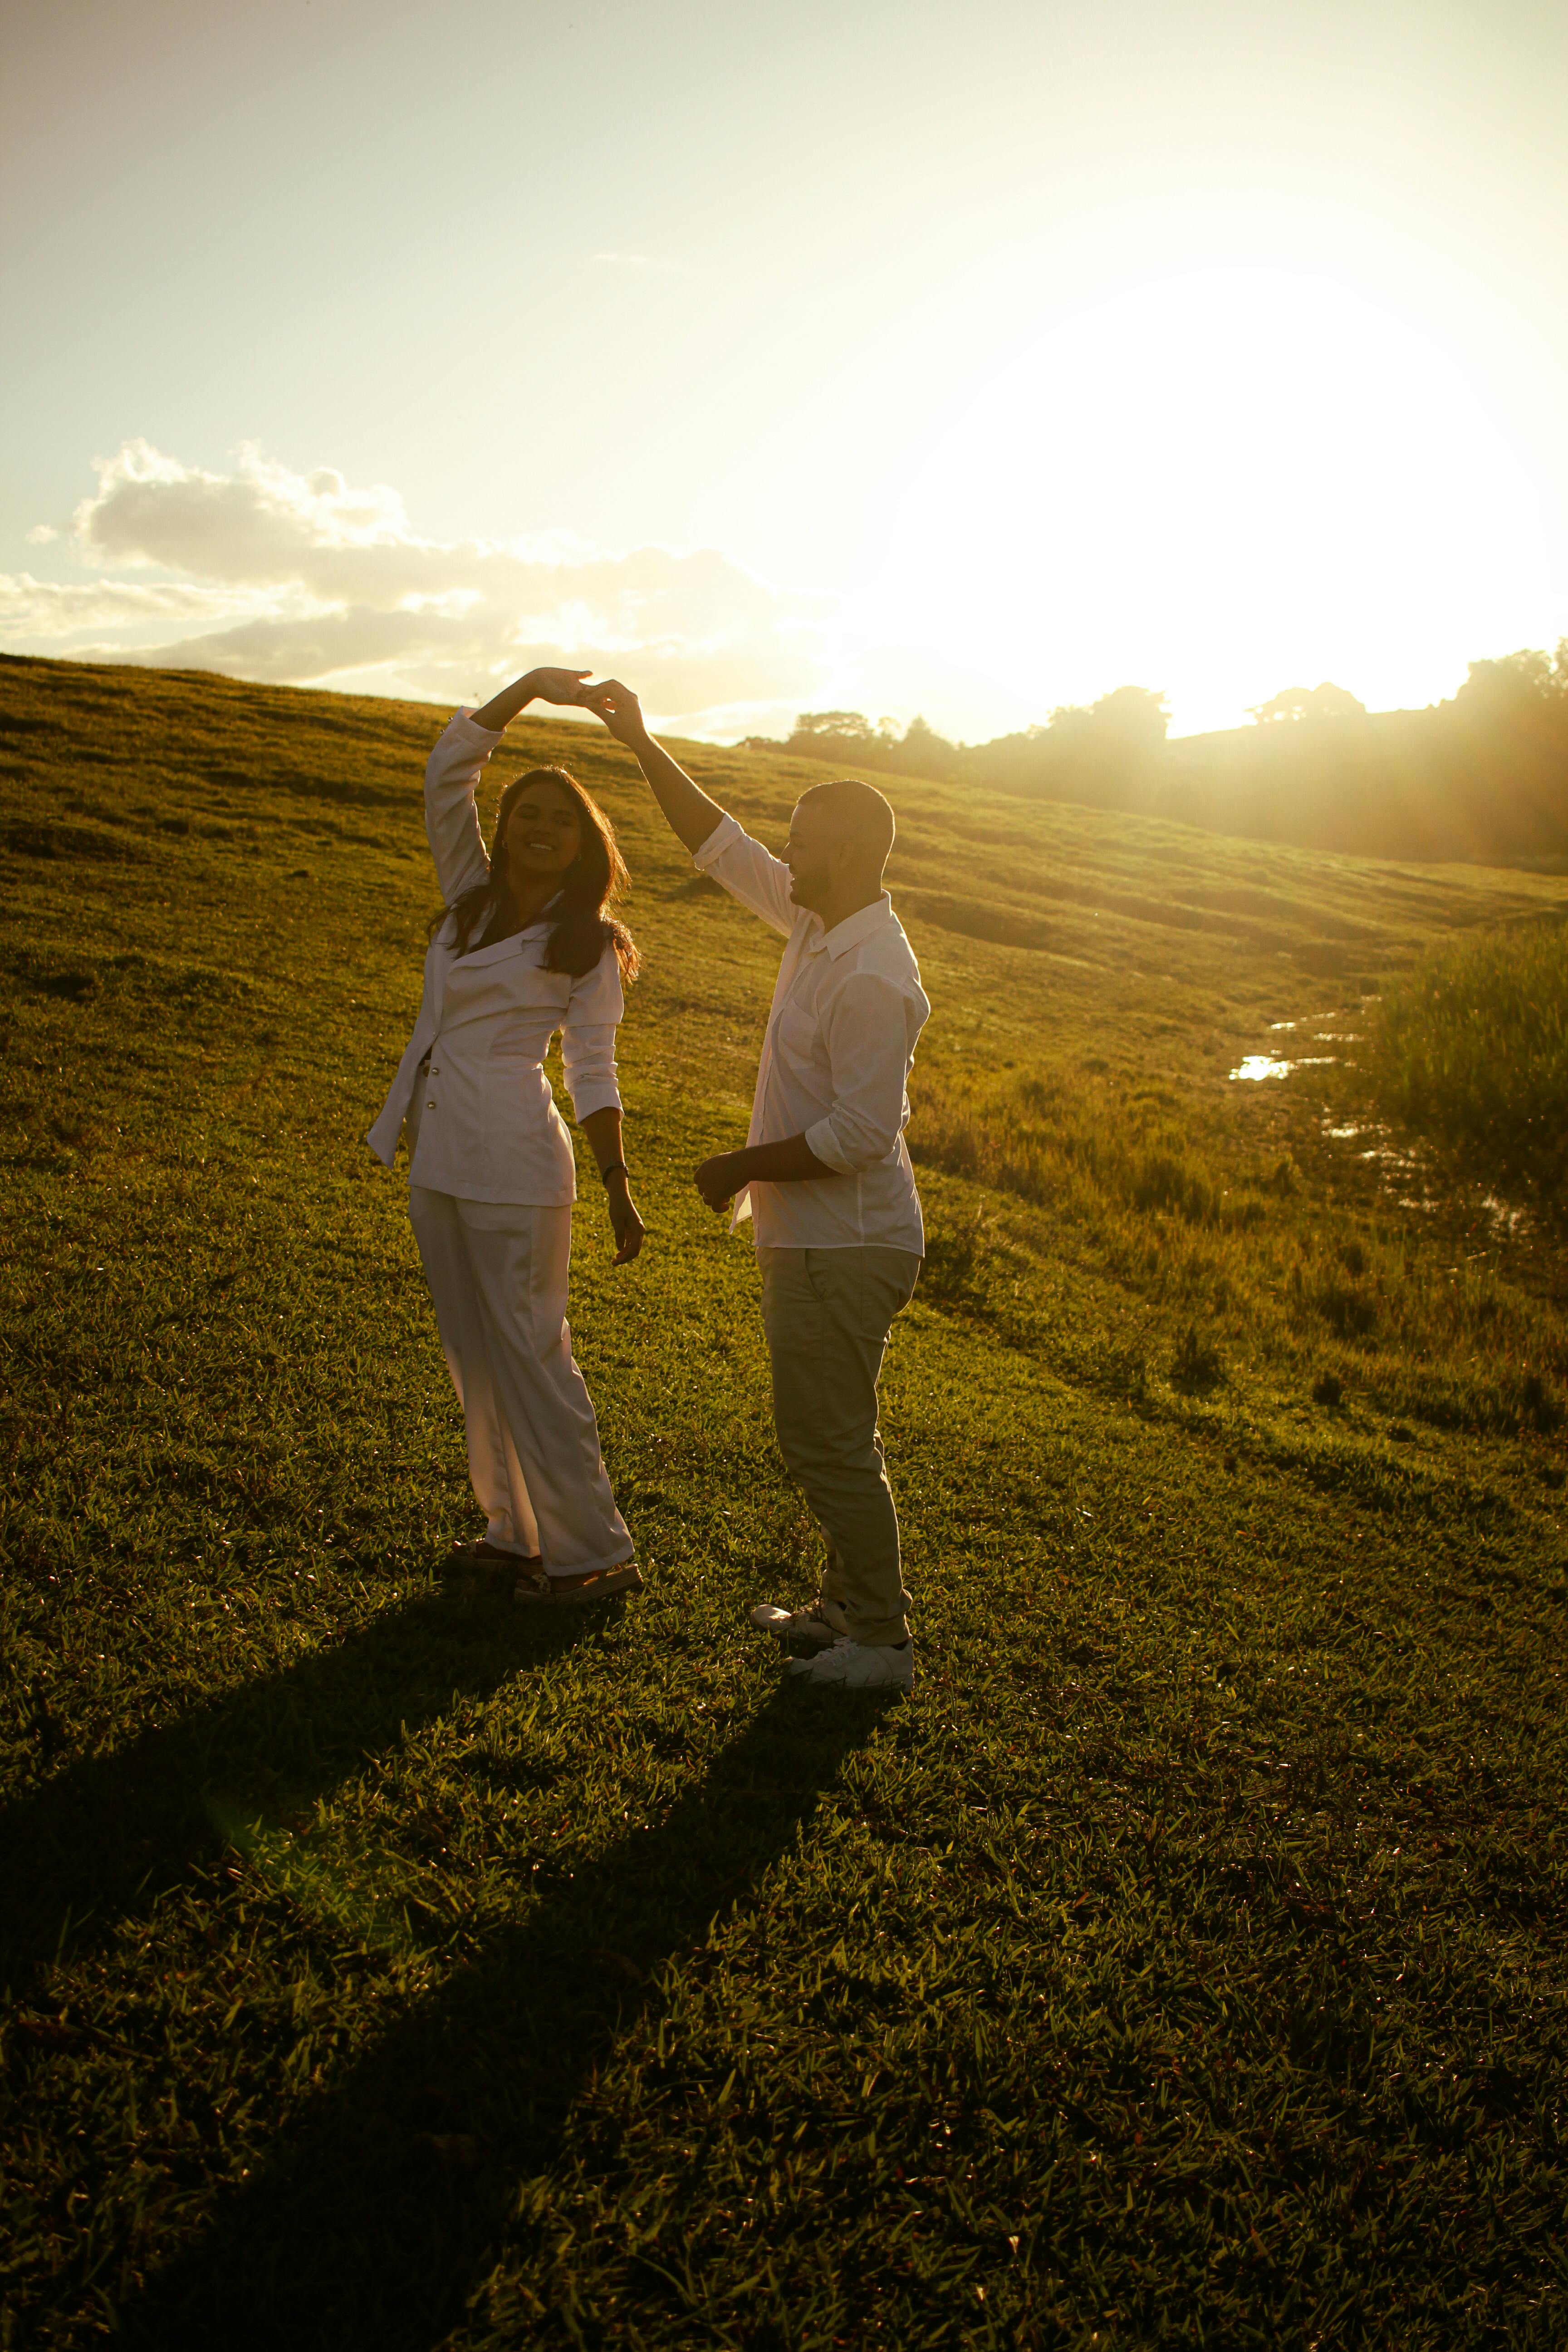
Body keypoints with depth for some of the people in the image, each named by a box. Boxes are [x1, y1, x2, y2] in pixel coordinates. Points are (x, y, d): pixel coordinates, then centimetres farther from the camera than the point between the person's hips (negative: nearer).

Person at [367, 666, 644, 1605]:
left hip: (512, 1159, -7)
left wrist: (619, 1187, -13)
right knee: (477, 1356, 12)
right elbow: (450, 768, 7)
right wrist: (530, 686, 0)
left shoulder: (587, 943, -3)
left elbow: (594, 1070, -6)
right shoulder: (471, 895, 11)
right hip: (440, 1154, 7)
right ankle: (518, 1535, 25)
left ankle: (594, 1552, 8)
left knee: (527, 1351, -3)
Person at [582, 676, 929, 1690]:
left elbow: (860, 1133, -26)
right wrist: (644, 746, 12)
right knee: (831, 1433, 20)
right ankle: (849, 1607, 35)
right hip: (819, 1237, 10)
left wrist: (742, 1168, -16)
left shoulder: (872, 977, -24)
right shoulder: (819, 921, 5)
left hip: (844, 1248, -10)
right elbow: (723, 847, 15)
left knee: (828, 1439, 0)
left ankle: (881, 1642, 14)